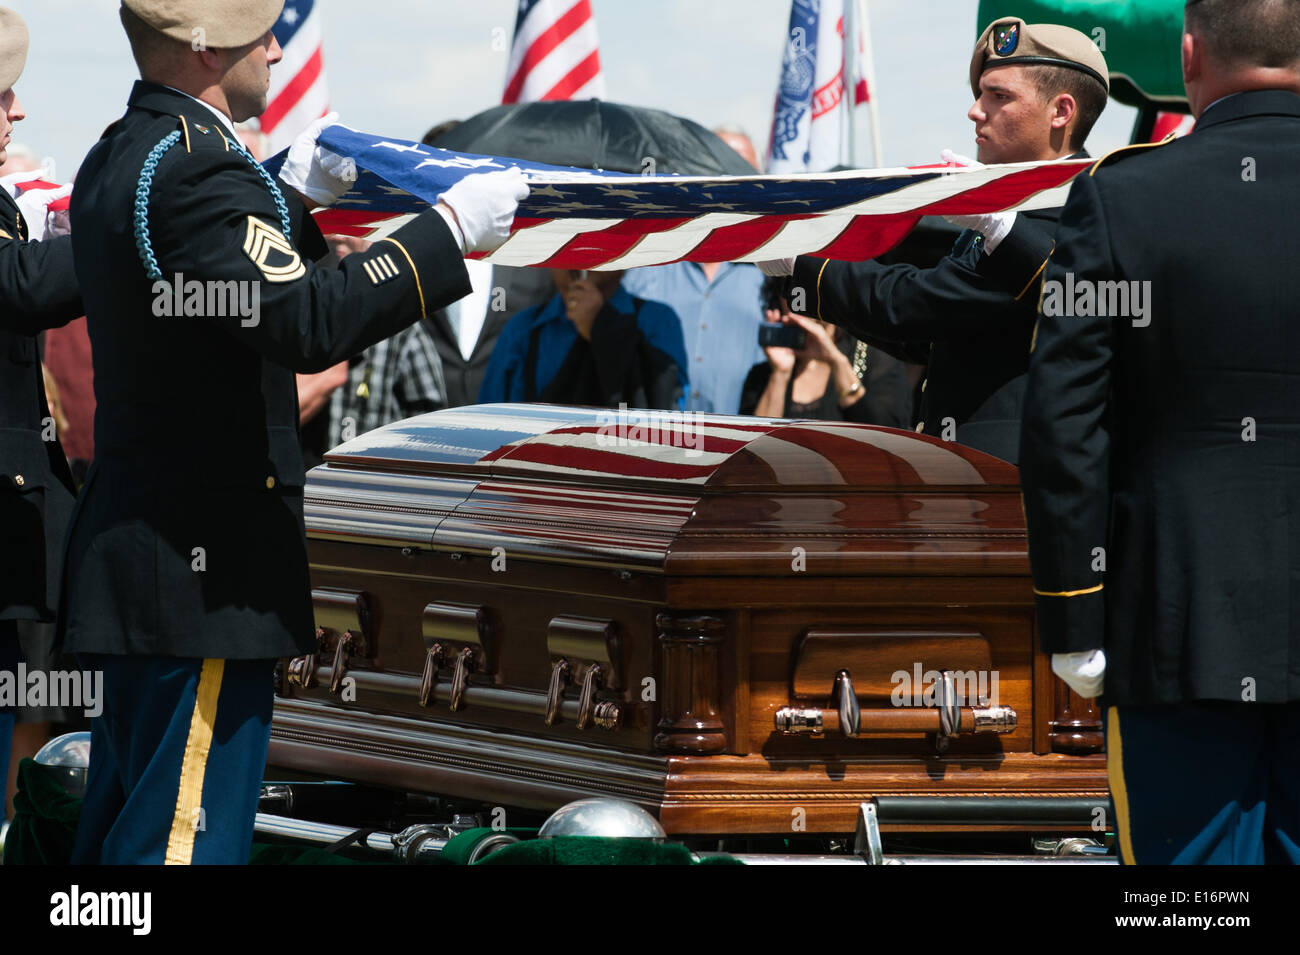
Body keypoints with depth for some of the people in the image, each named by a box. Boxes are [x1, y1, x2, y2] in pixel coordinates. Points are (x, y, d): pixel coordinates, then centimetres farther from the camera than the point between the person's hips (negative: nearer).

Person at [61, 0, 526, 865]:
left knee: (121, 831, 15)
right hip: (204, 566, -10)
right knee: (186, 835, -7)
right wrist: (450, 231, -22)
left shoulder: (117, 159, 12)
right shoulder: (195, 169, -19)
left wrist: (298, 198, 24)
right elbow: (304, 322, -28)